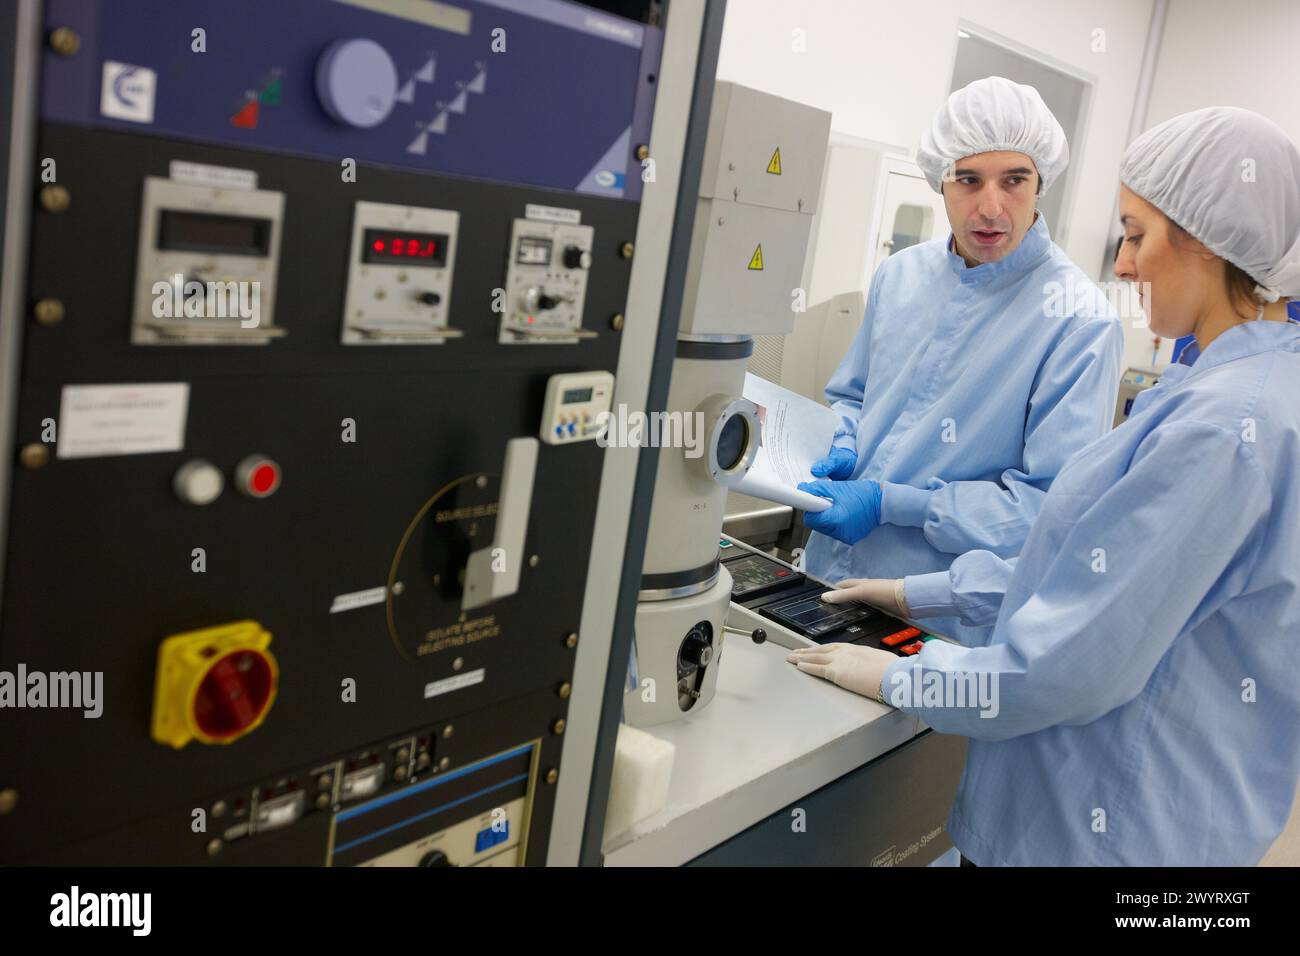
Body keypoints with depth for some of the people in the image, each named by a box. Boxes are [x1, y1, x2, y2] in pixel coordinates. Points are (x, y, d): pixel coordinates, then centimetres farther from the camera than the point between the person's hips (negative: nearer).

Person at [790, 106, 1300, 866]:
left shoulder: (1222, 426, -27)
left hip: (1117, 826, -8)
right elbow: (1093, 563, 11)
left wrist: (898, 677, -12)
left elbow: (1076, 662, -26)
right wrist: (928, 594, 10)